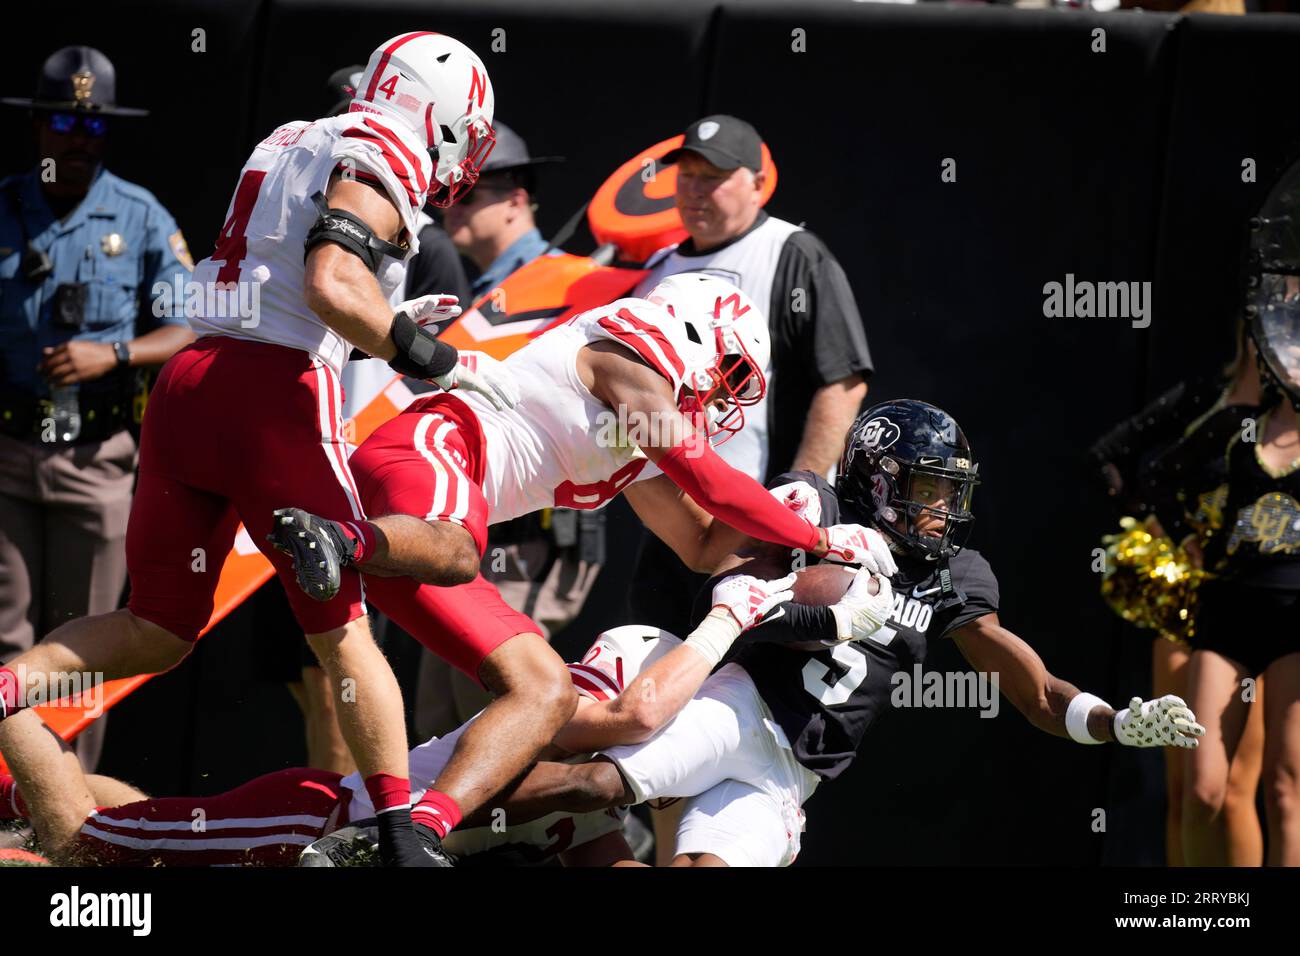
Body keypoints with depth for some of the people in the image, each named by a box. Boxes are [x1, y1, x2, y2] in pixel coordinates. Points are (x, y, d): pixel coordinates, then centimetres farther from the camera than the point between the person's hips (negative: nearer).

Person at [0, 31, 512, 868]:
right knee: (343, 632, 0)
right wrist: (433, 360, -10)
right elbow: (331, 286, -18)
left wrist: (385, 326, 25)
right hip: (276, 392, -7)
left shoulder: (291, 144, 23)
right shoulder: (382, 163, -3)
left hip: (188, 383, 7)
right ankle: (403, 836, -3)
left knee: (157, 631, 12)